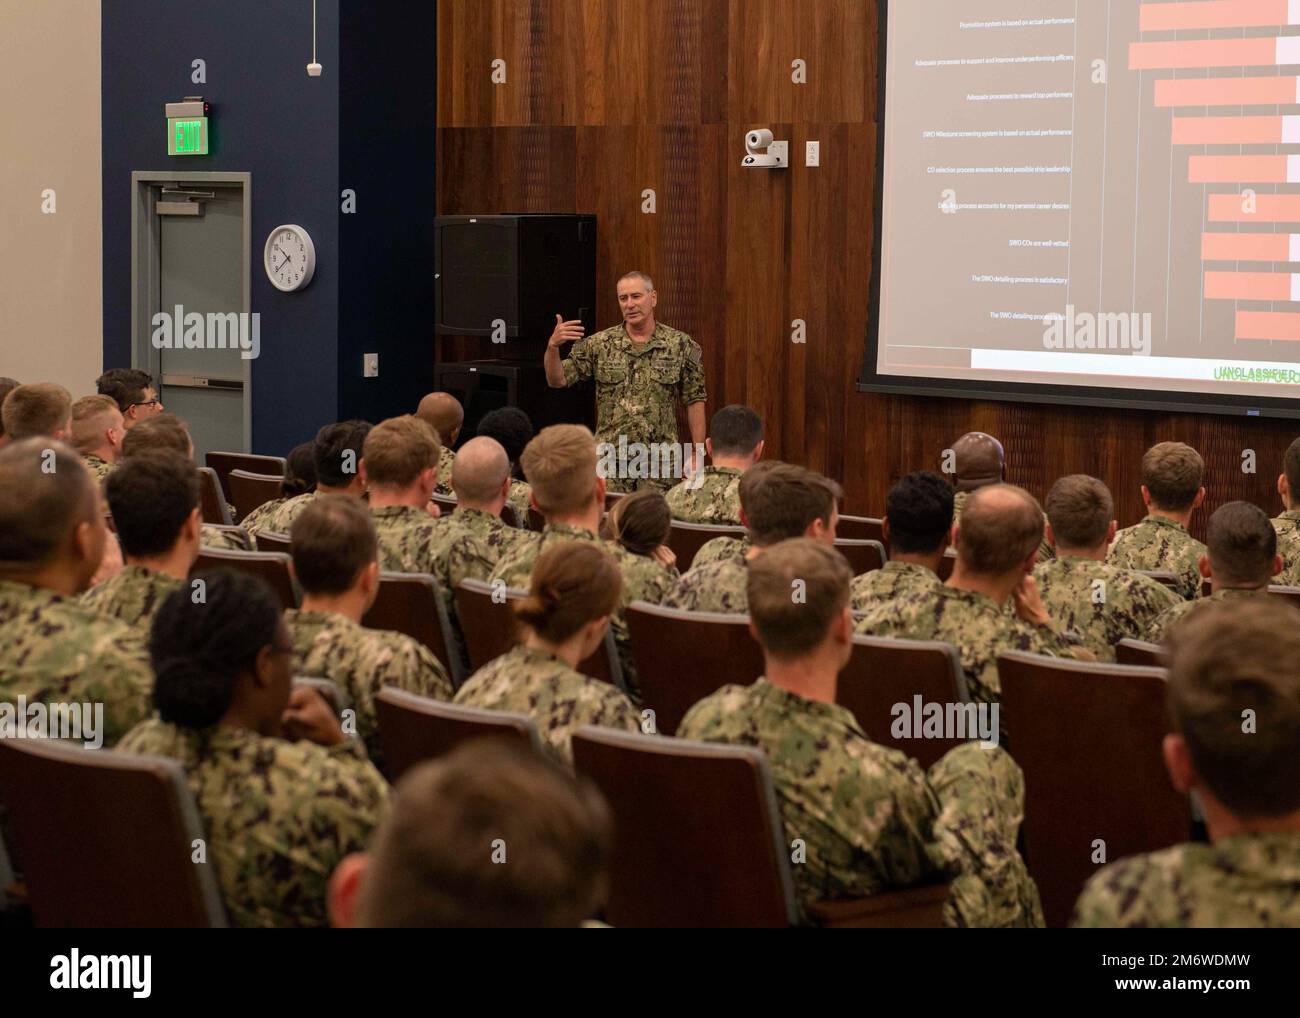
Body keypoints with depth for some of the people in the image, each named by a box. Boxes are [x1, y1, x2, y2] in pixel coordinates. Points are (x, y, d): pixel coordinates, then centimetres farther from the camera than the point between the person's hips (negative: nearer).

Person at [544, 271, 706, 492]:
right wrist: (553, 346, -19)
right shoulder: (599, 345, 3)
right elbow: (557, 380, 0)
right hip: (610, 460, 1)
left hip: (661, 460, -1)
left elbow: (695, 401, 4)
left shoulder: (681, 345, 2)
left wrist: (697, 454, -1)